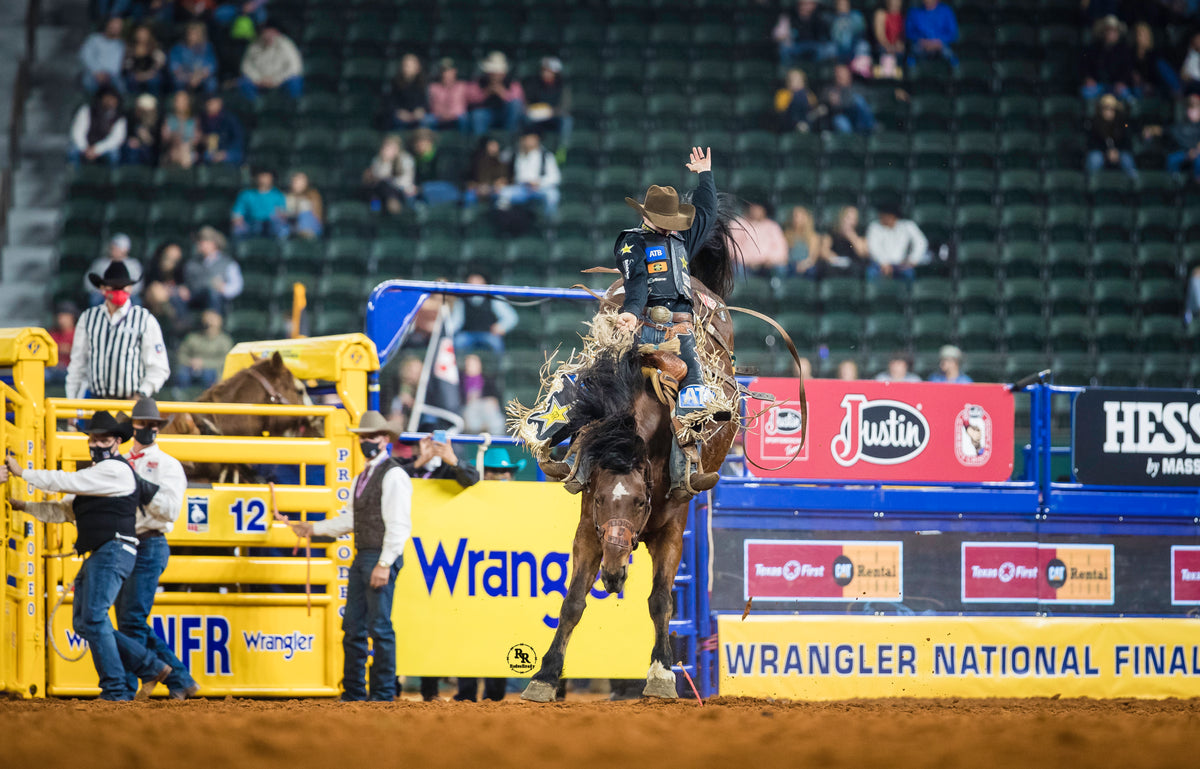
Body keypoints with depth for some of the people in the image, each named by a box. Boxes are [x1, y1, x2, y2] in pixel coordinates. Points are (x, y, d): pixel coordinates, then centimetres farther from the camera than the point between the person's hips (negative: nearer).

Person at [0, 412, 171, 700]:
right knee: (83, 623, 7)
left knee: (93, 618, -15)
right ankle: (151, 667, 8)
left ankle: (116, 689, -12)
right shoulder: (97, 473, 25)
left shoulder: (115, 470, -8)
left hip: (114, 552, -11)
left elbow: (68, 482, -13)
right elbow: (64, 510, 24)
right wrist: (25, 506, 13)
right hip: (95, 557, 11)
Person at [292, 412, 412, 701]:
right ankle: (353, 694, 15)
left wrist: (384, 563, -20)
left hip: (381, 559, -9)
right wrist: (313, 528, 26)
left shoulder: (393, 476, -9)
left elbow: (398, 524, -15)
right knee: (353, 626, 9)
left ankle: (383, 694, -5)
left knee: (380, 628, -8)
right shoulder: (361, 478, 20)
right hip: (361, 557, 9)